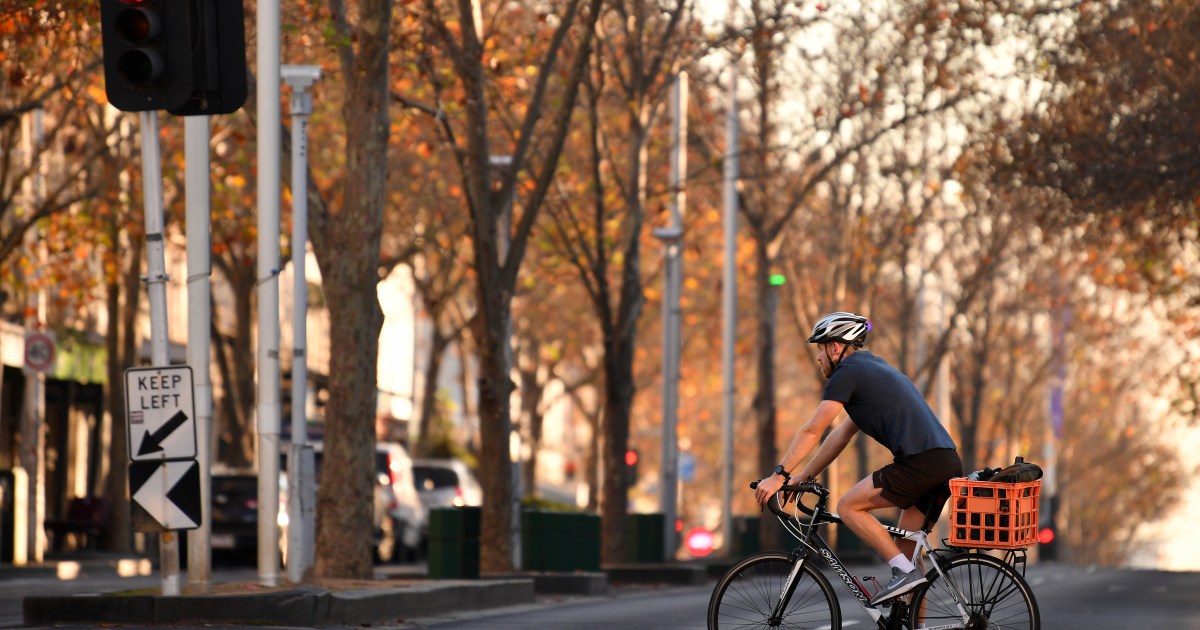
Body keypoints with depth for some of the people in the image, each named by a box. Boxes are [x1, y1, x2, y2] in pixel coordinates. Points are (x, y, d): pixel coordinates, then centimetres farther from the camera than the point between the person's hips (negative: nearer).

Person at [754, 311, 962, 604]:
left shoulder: (848, 372, 0)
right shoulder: (875, 369, 28)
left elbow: (811, 431, -2)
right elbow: (842, 435, 31)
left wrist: (779, 476, 2)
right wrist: (802, 478, 30)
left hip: (920, 461, -9)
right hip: (949, 463, 9)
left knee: (848, 507, -2)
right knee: (907, 545, 13)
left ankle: (904, 571, -10)